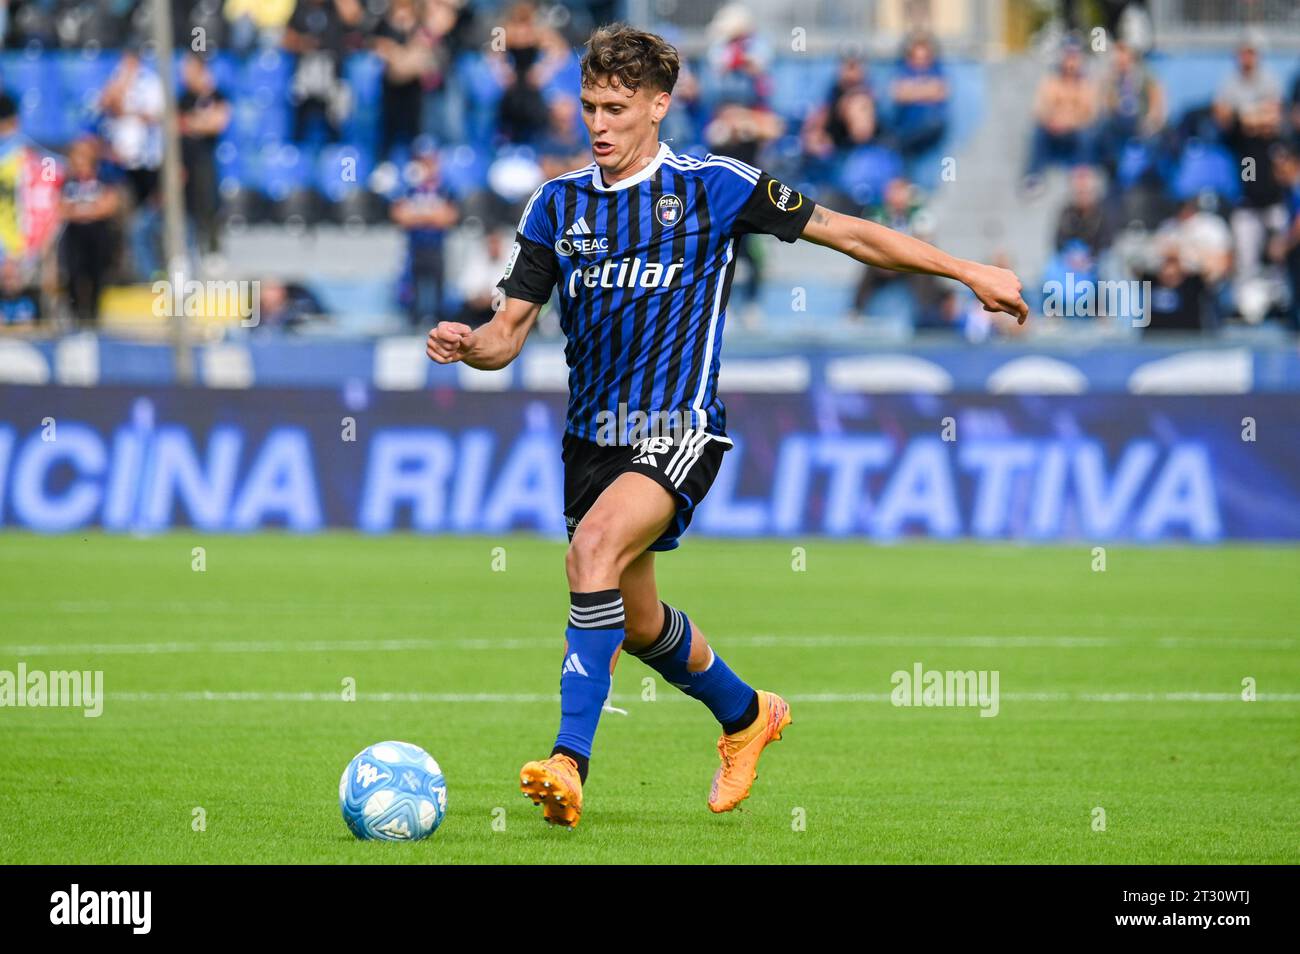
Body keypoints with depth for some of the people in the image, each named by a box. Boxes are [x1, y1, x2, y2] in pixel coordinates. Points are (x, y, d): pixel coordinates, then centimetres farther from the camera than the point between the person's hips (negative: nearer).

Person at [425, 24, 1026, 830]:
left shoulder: (714, 187, -3)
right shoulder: (557, 205, 7)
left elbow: (847, 233, 3)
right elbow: (510, 332, 7)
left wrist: (969, 272, 2)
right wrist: (466, 345, -17)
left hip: (679, 432, -6)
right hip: (593, 434, 6)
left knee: (594, 547, -31)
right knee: (639, 624, 14)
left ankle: (570, 763, -35)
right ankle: (747, 716, 44)